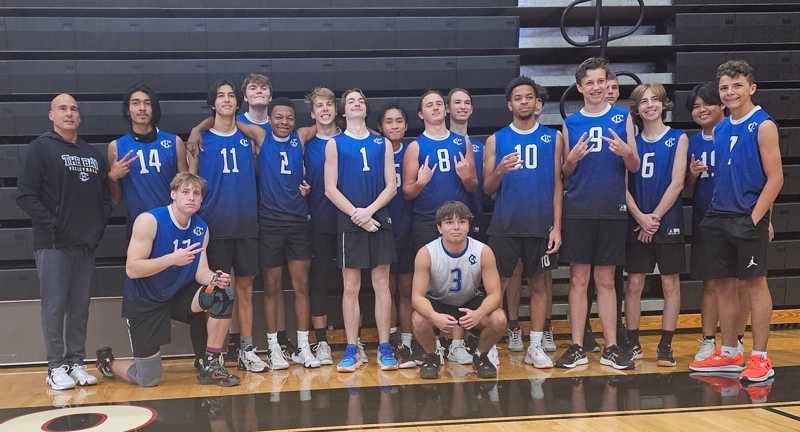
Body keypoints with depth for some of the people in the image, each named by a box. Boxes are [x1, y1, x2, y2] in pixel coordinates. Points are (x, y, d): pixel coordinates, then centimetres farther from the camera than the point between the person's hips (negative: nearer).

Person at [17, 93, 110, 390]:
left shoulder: (93, 154, 15)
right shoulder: (41, 148, -1)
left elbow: (104, 196, 19)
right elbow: (25, 195, -9)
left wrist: (99, 226, 5)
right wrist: (51, 225, -13)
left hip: (86, 244, 5)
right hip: (53, 244, -5)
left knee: (80, 307, 7)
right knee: (54, 306, -3)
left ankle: (76, 363, 16)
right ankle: (56, 368, 5)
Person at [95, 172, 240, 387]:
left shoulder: (201, 228, -2)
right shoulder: (149, 220, -19)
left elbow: (201, 271, -3)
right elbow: (132, 269, -23)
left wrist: (214, 278, -26)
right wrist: (172, 259, -33)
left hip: (179, 296, 5)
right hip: (145, 303, -5)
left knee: (223, 294, -21)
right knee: (148, 379, -4)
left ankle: (210, 366, -8)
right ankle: (107, 362, 31)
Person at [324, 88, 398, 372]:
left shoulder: (382, 143, 11)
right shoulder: (335, 144, 6)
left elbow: (391, 186, 3)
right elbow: (330, 189, -1)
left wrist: (370, 210, -12)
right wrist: (356, 214, -11)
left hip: (379, 220, 2)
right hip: (349, 222, -1)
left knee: (381, 285, 2)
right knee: (351, 287, 0)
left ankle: (384, 348, 8)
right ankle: (352, 350, 7)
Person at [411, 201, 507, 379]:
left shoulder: (484, 252, -20)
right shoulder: (426, 254, -23)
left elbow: (494, 294, -20)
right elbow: (417, 296, -24)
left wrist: (478, 314, -42)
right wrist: (435, 317, -46)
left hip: (472, 303, 1)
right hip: (438, 304, -1)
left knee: (498, 319, -28)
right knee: (419, 320, -33)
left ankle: (481, 356, 5)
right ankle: (431, 357, 1)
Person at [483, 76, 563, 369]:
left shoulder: (553, 138, 6)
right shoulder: (496, 140, 6)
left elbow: (557, 184, 4)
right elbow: (487, 189, 5)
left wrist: (557, 226, -3)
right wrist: (499, 171, -17)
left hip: (540, 226, 1)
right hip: (505, 226, 0)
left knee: (538, 284, 7)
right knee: (498, 285, 1)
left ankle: (536, 347, 15)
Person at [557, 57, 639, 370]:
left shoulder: (623, 117, 7)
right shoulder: (570, 123, 8)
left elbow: (635, 168, 6)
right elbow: (564, 174, 10)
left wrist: (627, 152, -16)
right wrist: (572, 159, -12)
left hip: (612, 210, 0)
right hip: (578, 211, 0)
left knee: (606, 280, 7)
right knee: (578, 279, 2)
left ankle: (611, 348, 13)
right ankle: (577, 347, 9)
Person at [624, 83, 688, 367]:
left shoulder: (678, 138, 2)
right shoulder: (632, 141, 8)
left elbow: (677, 183, -6)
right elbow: (624, 184, 3)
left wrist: (655, 217, -11)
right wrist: (640, 216, -10)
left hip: (668, 221, -2)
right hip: (636, 223, 2)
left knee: (670, 284, 3)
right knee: (634, 284, 3)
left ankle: (666, 345, 10)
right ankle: (633, 344, 12)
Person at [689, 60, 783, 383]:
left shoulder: (763, 125, -6)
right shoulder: (719, 129, 14)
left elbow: (775, 178, -11)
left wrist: (755, 218, -15)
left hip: (748, 219, -7)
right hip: (717, 217, 7)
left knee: (755, 283, -2)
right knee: (722, 284, 10)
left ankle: (760, 358, 6)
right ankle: (729, 354, 20)